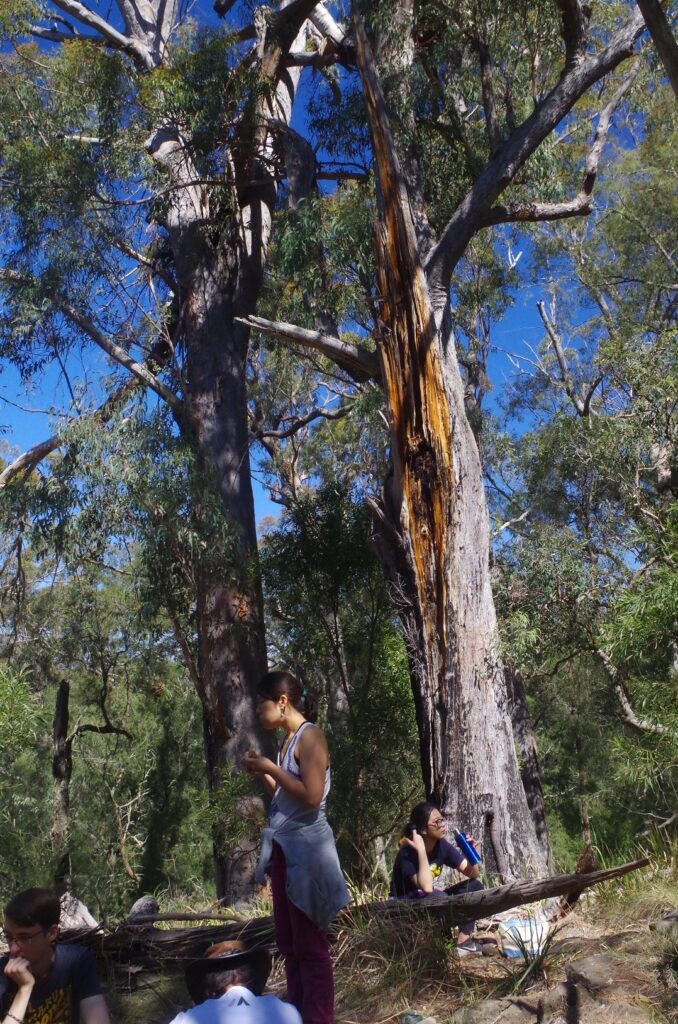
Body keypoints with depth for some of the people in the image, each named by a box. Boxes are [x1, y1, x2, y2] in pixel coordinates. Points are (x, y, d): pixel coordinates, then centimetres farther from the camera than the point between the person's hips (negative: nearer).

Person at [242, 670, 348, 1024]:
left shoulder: (310, 736, -12)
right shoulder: (287, 740, 12)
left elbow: (311, 797, -21)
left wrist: (271, 768, -15)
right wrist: (262, 773, 6)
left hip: (306, 849, -9)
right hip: (284, 849, 9)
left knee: (310, 946, -3)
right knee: (289, 944, 15)